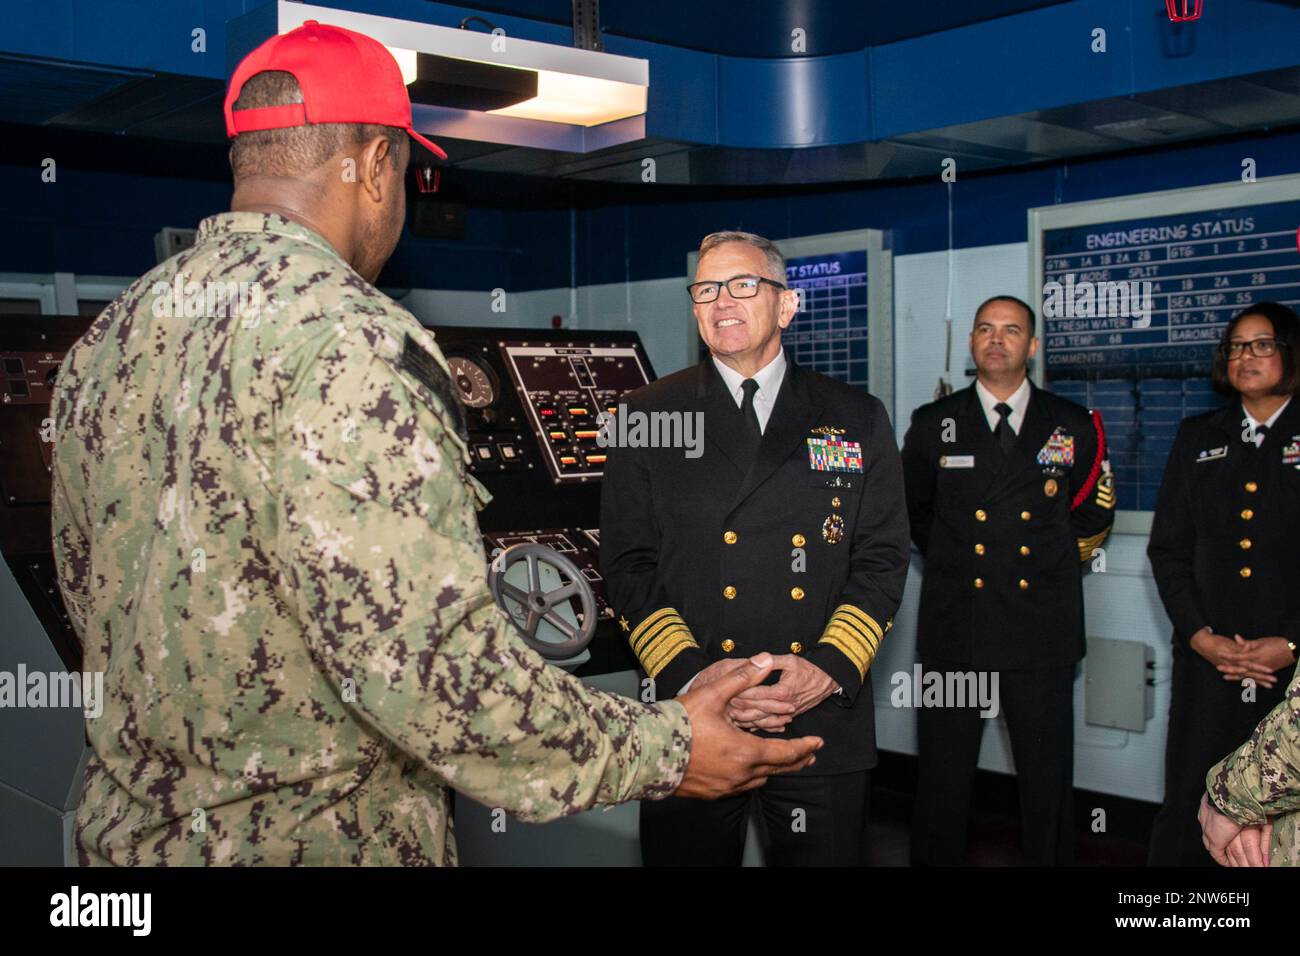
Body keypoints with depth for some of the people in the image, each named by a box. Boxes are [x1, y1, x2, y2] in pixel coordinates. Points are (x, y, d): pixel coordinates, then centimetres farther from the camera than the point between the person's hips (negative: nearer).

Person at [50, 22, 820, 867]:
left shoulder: (106, 342, 3)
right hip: (317, 840, -8)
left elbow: (90, 595, 13)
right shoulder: (340, 344, -24)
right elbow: (427, 661, -28)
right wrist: (659, 751, -18)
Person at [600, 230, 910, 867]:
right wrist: (690, 673, -14)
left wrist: (828, 668, -12)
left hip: (824, 724, 1)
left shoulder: (858, 420, 7)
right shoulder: (647, 417, 5)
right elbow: (629, 563, 0)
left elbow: (882, 559, 3)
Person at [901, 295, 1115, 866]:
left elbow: (1091, 517, 16)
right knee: (942, 779, 6)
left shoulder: (1074, 427, 5)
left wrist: (1051, 567, 14)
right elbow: (914, 514, 17)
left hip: (1042, 631, 0)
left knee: (1049, 781, 6)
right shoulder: (932, 424, 5)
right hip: (953, 629, 0)